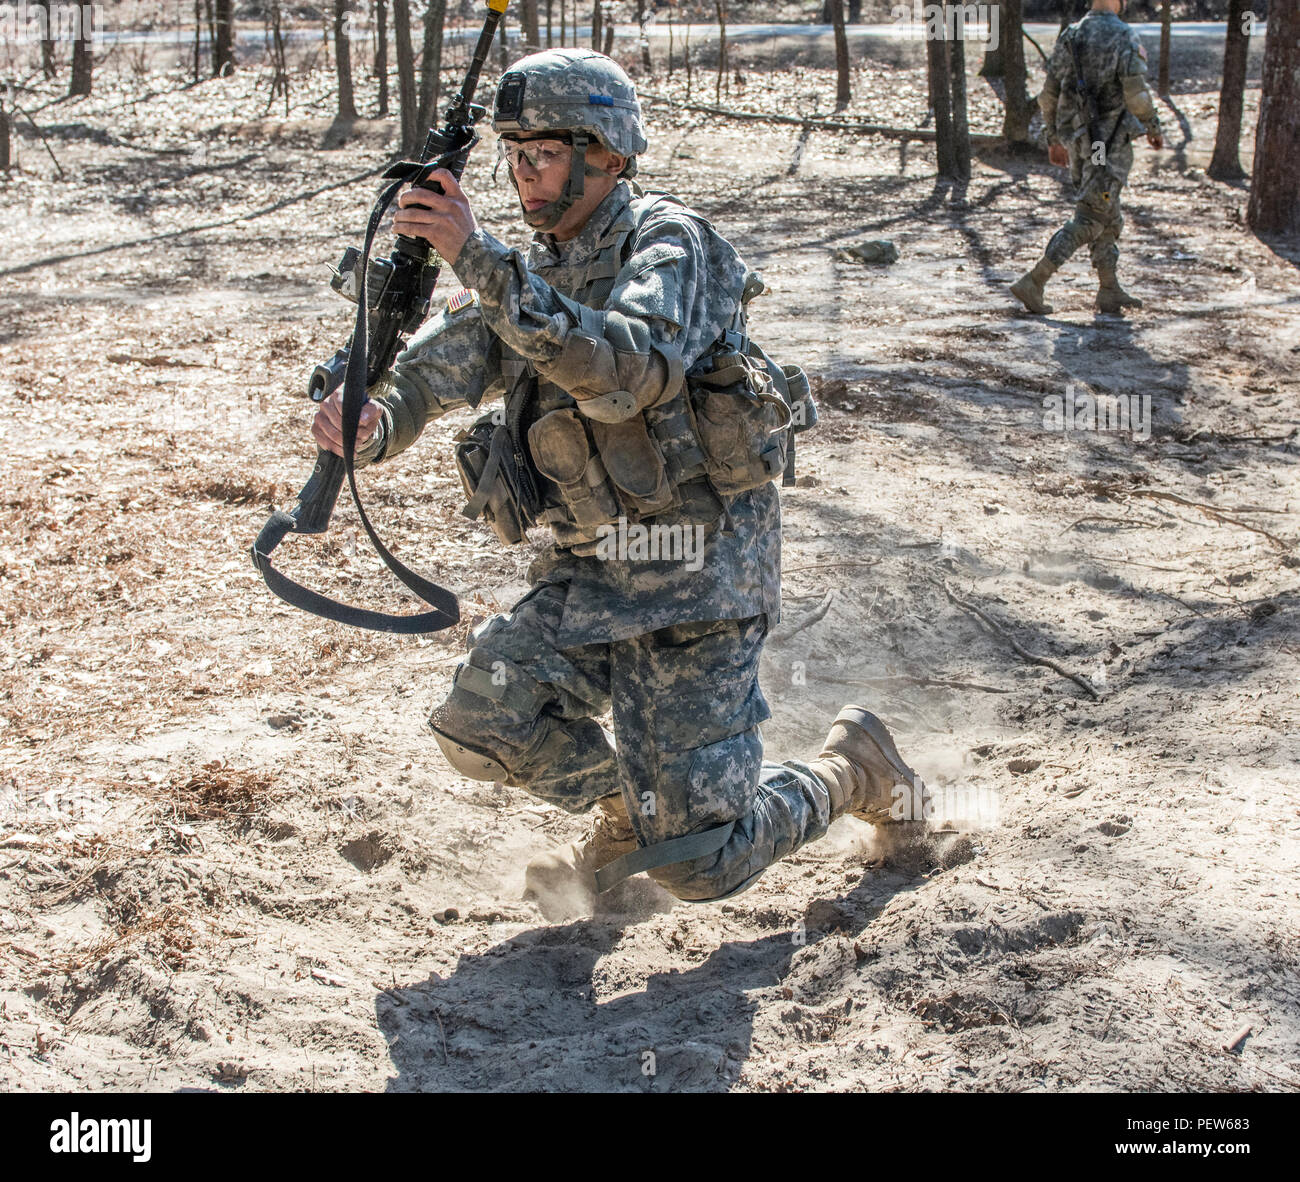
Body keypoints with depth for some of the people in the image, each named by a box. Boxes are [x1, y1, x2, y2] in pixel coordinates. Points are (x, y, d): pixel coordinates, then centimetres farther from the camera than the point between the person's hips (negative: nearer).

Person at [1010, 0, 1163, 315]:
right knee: (1089, 220, -4)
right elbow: (1136, 94, -18)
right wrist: (1153, 128, -2)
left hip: (1078, 141, 7)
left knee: (1108, 216, 18)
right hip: (1110, 144, -7)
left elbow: (1049, 96, 9)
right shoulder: (1124, 37, -13)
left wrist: (1054, 139, 19)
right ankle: (1033, 282, -12)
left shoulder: (1070, 36, 7)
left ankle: (1110, 290, 22)